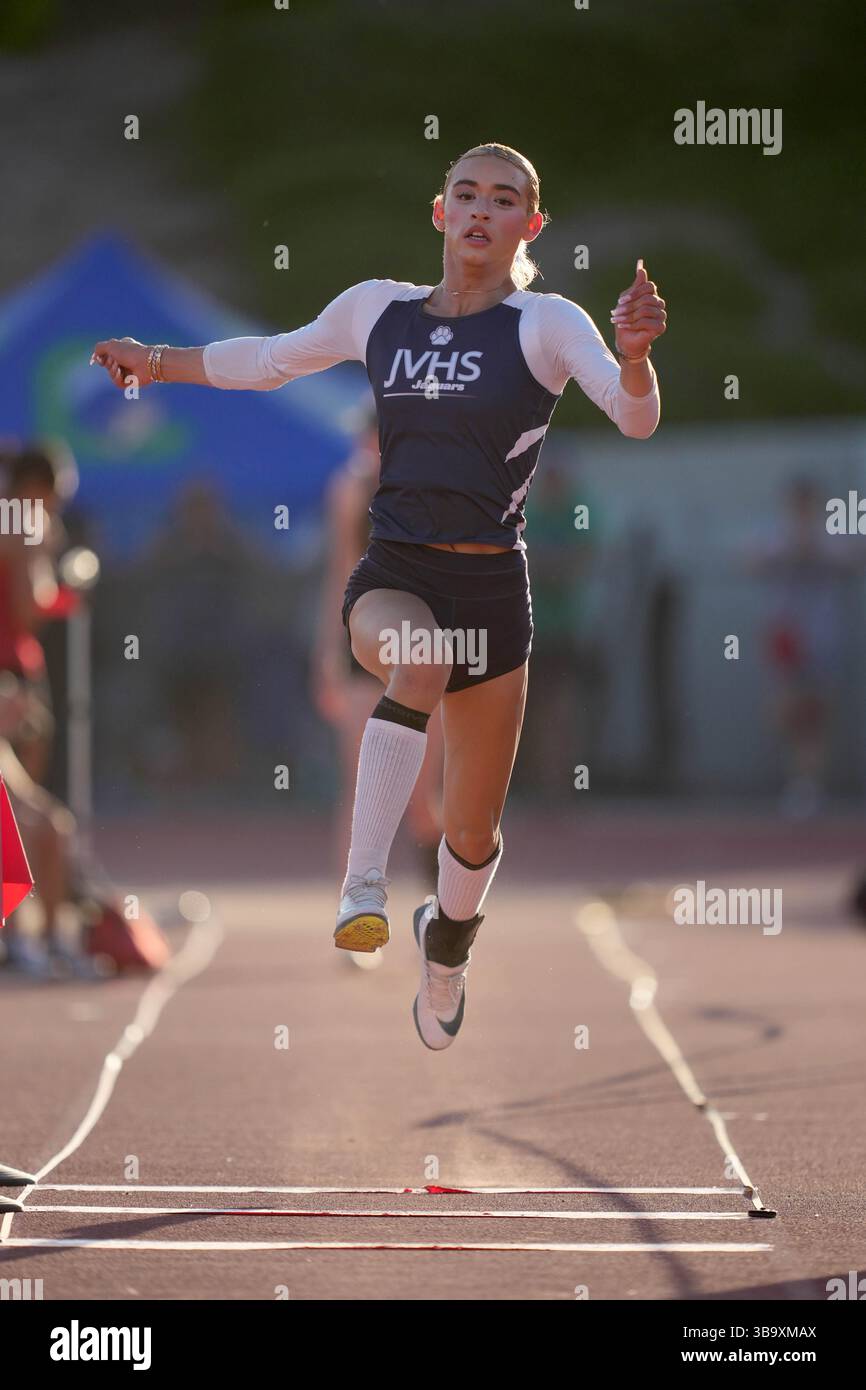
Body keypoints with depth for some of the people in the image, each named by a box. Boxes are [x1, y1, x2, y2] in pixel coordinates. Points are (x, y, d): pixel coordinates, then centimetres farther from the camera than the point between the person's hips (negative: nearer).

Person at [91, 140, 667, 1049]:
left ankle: (447, 943, 41)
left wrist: (634, 356, -37)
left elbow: (635, 419, -17)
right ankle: (364, 886, -41)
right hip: (391, 573, 1)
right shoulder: (377, 310, 7)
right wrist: (160, 362, 17)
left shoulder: (546, 325, -2)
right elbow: (270, 361, 24)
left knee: (474, 833, 8)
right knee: (418, 660, -38)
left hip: (492, 587, 0)